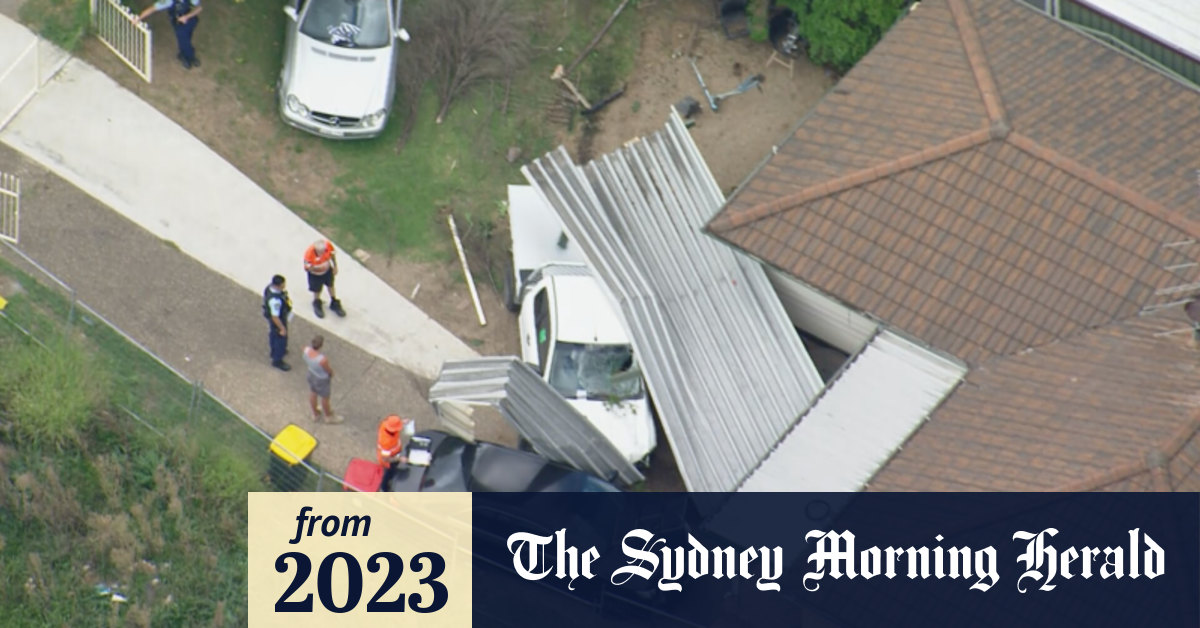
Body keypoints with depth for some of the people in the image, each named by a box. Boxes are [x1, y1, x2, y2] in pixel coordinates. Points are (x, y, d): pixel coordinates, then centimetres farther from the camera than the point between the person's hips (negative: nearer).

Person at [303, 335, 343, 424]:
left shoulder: (306, 349, -28)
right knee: (325, 397, 24)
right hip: (321, 379, -5)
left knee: (312, 394, 31)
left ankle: (315, 414, 58)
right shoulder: (322, 360, -44)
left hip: (311, 374, 5)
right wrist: (331, 375, 2)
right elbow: (329, 371, -23)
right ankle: (329, 416, 53)